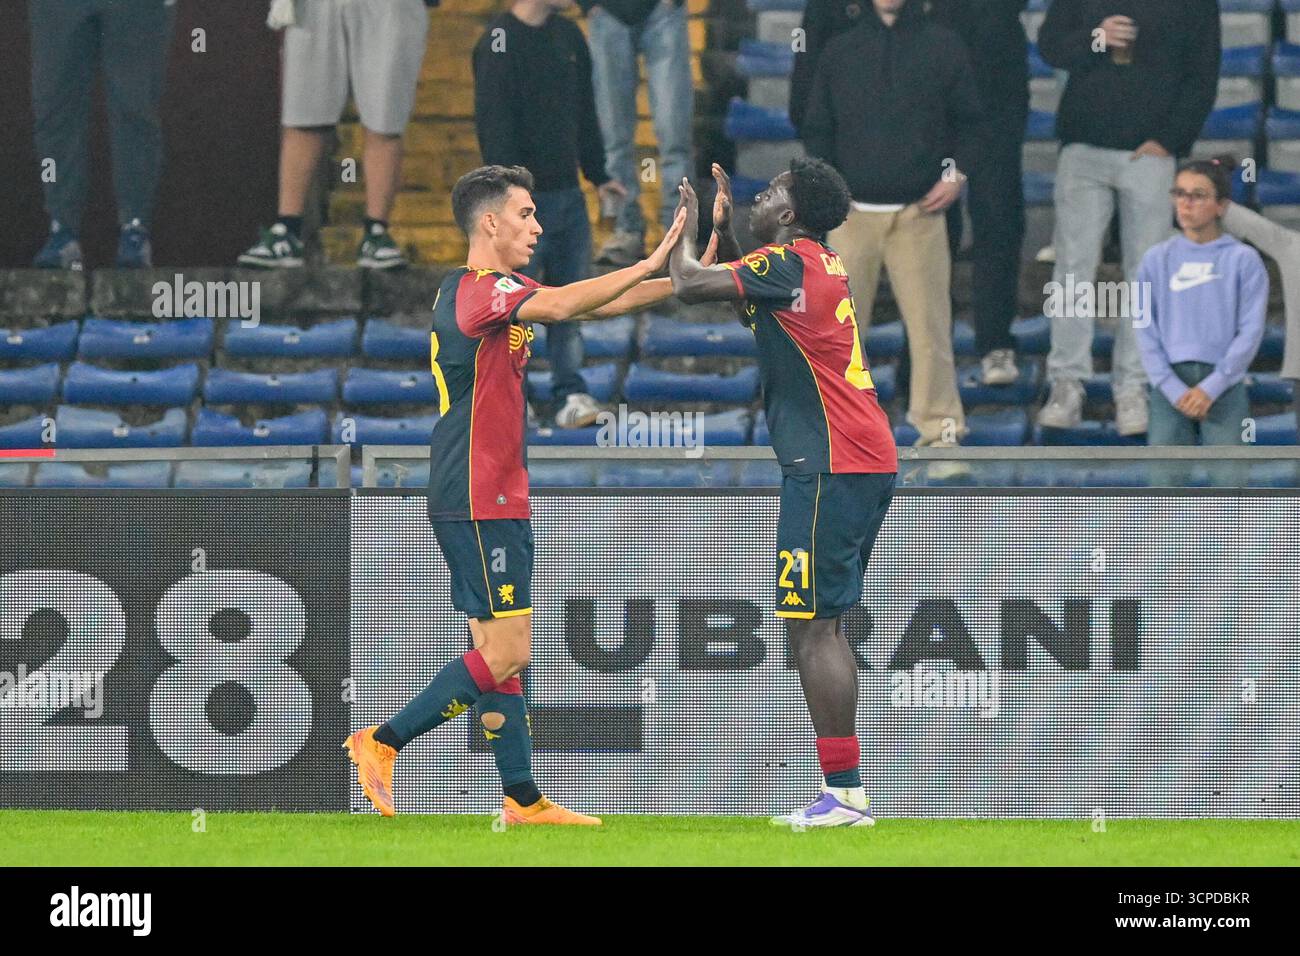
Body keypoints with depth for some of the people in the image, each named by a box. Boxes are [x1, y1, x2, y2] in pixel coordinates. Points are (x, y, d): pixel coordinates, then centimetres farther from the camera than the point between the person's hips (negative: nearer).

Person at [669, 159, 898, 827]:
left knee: (811, 625, -10)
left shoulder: (789, 263, -12)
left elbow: (688, 284, -16)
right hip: (870, 461, 10)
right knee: (822, 624, 14)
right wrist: (721, 226, 26)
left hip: (829, 465, -10)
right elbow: (741, 296, 34)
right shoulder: (824, 265, 18)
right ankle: (843, 793, 13)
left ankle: (843, 792, -15)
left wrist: (687, 225, 3)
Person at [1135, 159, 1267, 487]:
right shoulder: (1157, 260, 8)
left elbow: (1251, 331, -2)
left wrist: (1212, 387, -11)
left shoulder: (1243, 260, 3)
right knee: (1164, 478, -4)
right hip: (1170, 384, 2)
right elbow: (1146, 330, 5)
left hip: (1224, 385, -2)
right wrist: (1173, 388, -7)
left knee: (1226, 478, -7)